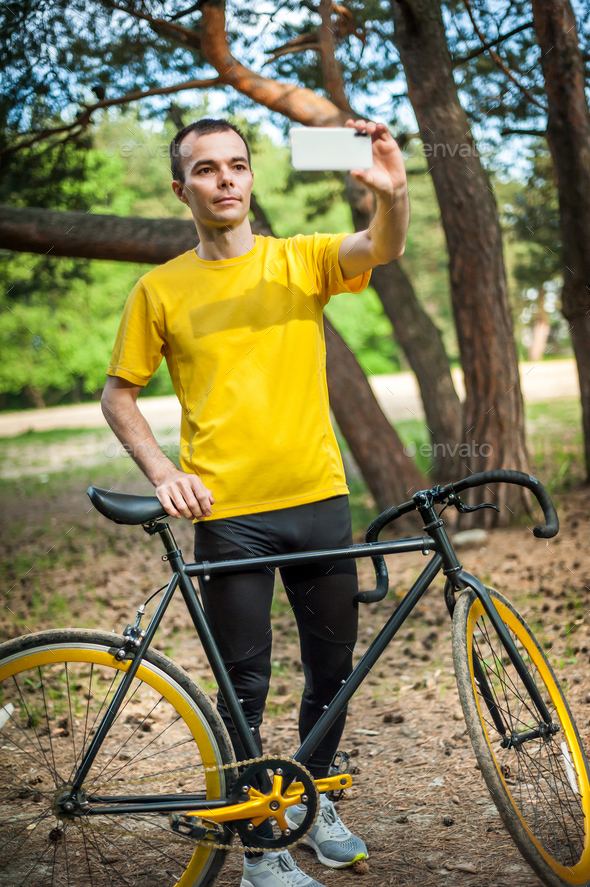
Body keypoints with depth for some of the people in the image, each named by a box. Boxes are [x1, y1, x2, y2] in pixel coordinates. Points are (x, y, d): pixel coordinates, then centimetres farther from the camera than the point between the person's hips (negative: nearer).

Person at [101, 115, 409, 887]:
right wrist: (162, 474, -8)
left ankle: (315, 800, 37)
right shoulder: (160, 290, 2)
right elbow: (118, 396, 7)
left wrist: (393, 193, -38)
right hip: (227, 513, -2)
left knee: (333, 668, 13)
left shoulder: (302, 260, 3)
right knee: (246, 683, 4)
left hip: (319, 499, 2)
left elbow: (381, 249, -16)